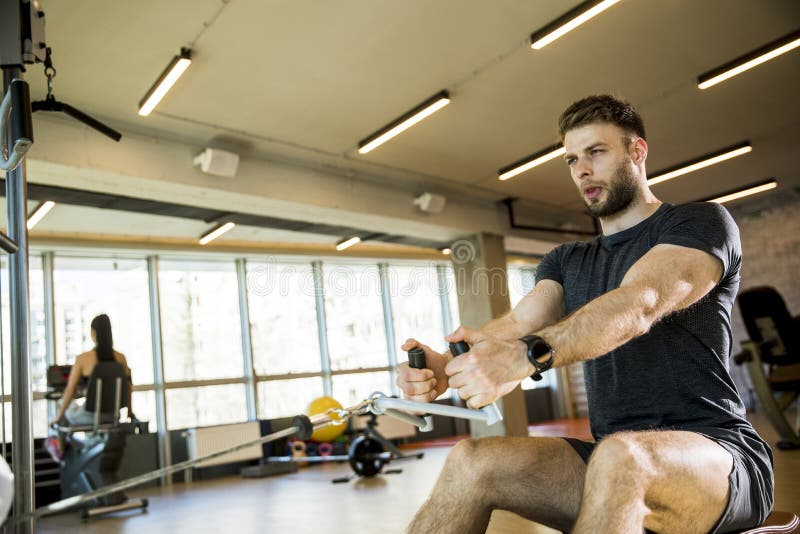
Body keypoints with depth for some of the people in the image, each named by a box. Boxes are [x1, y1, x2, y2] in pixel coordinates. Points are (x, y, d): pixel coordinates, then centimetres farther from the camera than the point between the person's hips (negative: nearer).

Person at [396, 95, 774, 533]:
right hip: (611, 458, 5)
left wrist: (528, 355, -38)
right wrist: (447, 366, -23)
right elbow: (519, 321, -2)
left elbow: (639, 303, -21)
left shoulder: (702, 222, -1)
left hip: (715, 451, -5)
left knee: (618, 457, -38)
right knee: (471, 461, -16)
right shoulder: (567, 261, 17)